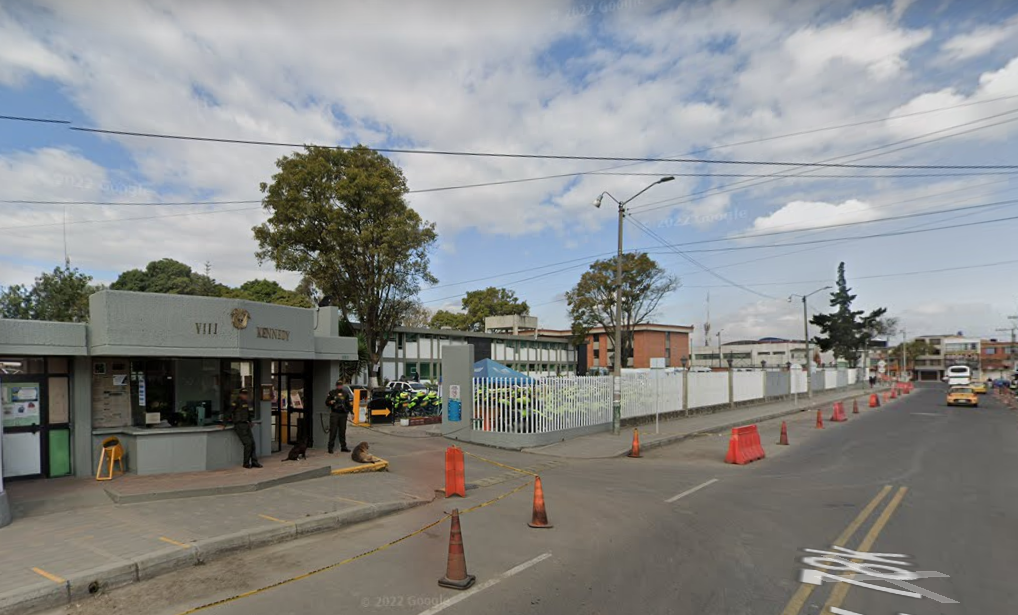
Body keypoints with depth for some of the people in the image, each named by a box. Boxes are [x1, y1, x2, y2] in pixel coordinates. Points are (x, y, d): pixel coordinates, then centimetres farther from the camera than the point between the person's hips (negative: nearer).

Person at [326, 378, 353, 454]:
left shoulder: (345, 393, 12)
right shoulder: (332, 393, 4)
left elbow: (349, 403, 13)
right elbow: (327, 402, 5)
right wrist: (332, 402, -16)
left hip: (343, 414, 3)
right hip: (334, 414, -3)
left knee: (342, 431, 8)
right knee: (333, 431, -4)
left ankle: (343, 447, 14)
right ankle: (331, 447, 1)